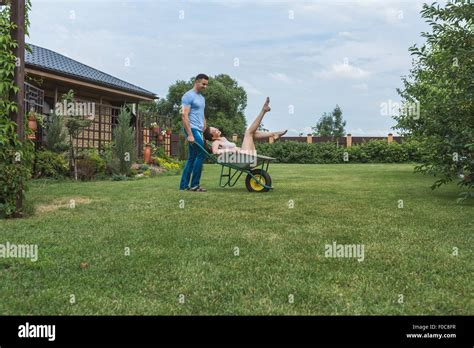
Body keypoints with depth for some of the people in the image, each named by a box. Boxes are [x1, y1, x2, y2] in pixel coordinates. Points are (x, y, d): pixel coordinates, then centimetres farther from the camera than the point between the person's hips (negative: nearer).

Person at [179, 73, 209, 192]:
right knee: (201, 155, -12)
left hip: (199, 130, 9)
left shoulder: (202, 98, 21)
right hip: (192, 129, -9)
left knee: (192, 158, 8)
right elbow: (184, 116, -15)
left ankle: (184, 185, 12)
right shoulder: (188, 96, -8)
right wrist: (190, 134, -21)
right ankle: (194, 185, -6)